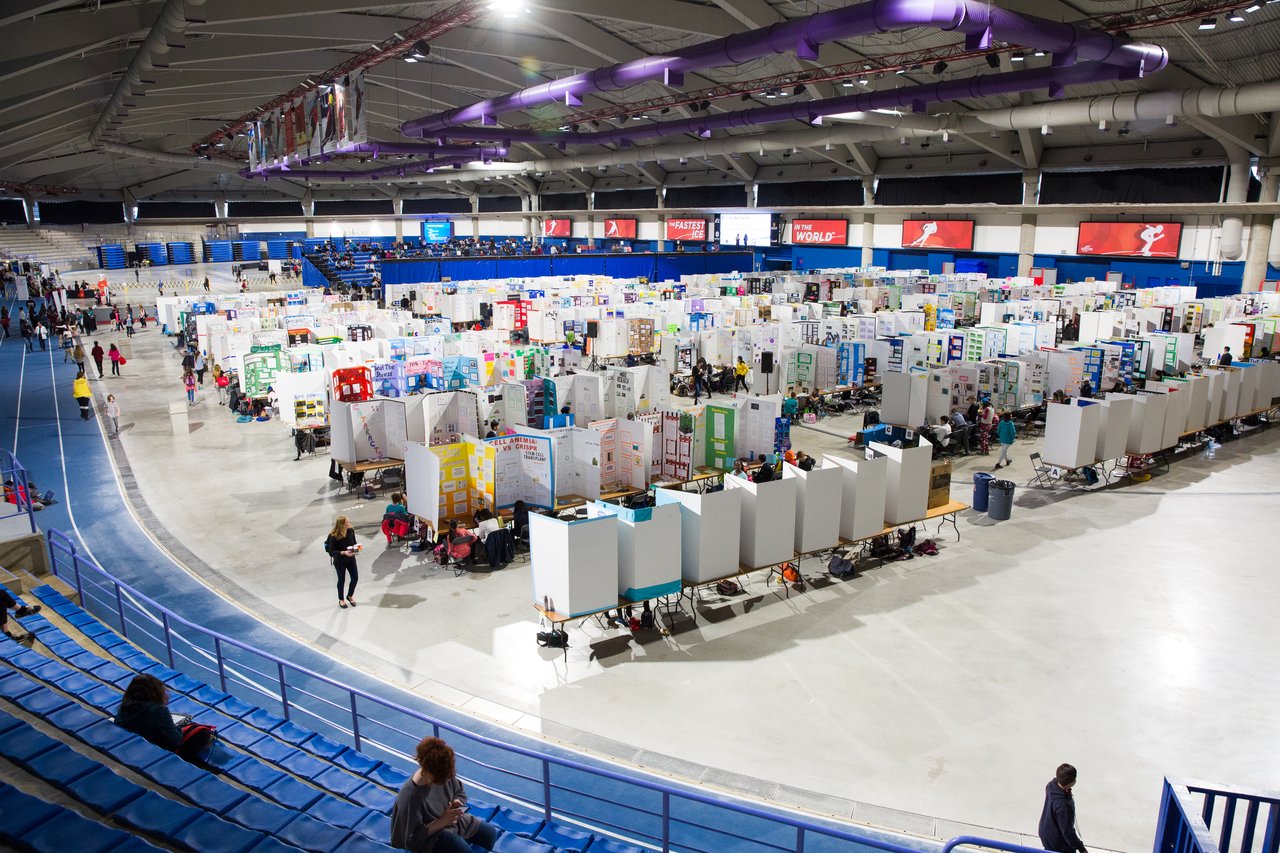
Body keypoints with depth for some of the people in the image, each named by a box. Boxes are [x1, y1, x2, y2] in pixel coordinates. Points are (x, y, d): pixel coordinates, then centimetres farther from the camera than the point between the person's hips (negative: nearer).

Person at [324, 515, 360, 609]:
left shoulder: (351, 531, -13)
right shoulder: (333, 536, -27)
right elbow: (331, 552, -22)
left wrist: (356, 547, -17)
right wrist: (343, 553, -34)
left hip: (351, 559, 4)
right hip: (340, 561, -4)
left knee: (355, 578, 9)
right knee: (341, 580, 13)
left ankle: (350, 596, 37)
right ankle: (341, 599, 37)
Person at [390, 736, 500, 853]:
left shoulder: (445, 774, -16)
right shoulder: (410, 796, -34)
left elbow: (460, 791, 6)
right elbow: (412, 839, -26)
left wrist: (456, 802, -17)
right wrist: (441, 822, -30)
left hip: (452, 819, 7)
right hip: (430, 833, -7)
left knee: (491, 834, 3)